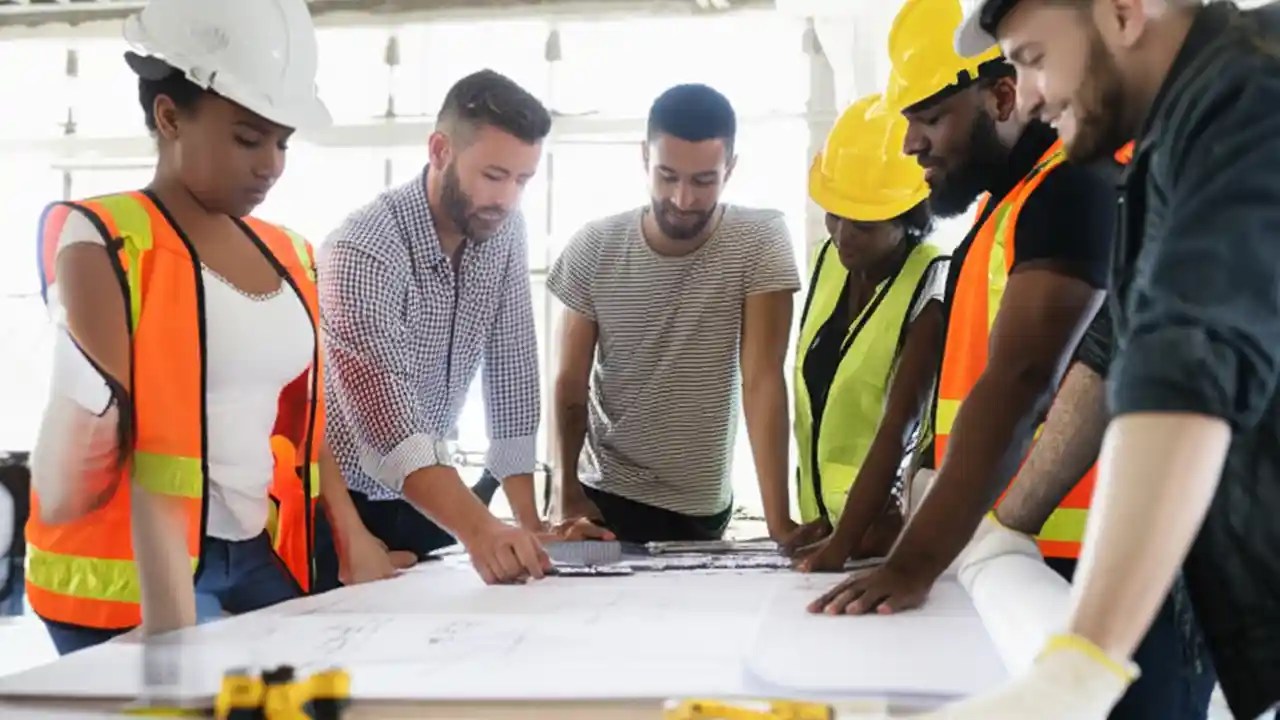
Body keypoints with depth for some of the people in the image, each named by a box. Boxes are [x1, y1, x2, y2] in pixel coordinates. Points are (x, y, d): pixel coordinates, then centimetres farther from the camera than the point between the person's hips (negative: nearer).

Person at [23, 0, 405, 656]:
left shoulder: (286, 255, 11)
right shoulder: (104, 244, -10)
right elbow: (107, 434, -17)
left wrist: (352, 540, 14)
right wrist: (170, 613, -25)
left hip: (263, 557, 6)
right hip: (134, 568, -6)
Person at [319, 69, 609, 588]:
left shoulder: (504, 233, -7)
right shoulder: (364, 251, -27)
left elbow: (511, 371, -5)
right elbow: (385, 416, -38)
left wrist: (529, 522, -12)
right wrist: (479, 531, -50)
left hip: (424, 497, 6)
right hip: (339, 501, -5)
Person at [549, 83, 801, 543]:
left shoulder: (760, 241, -15)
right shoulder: (594, 248, -10)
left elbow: (762, 379, -21)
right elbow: (571, 384, -3)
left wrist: (778, 520, -27)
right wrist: (567, 494, -15)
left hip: (702, 507, -1)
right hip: (605, 495, 1)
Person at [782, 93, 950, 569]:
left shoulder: (931, 288, -17)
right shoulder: (828, 261, 2)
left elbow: (898, 427, -22)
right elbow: (810, 391, 5)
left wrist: (844, 542, -28)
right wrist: (820, 520, 0)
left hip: (882, 526, -6)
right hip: (821, 513, 6)